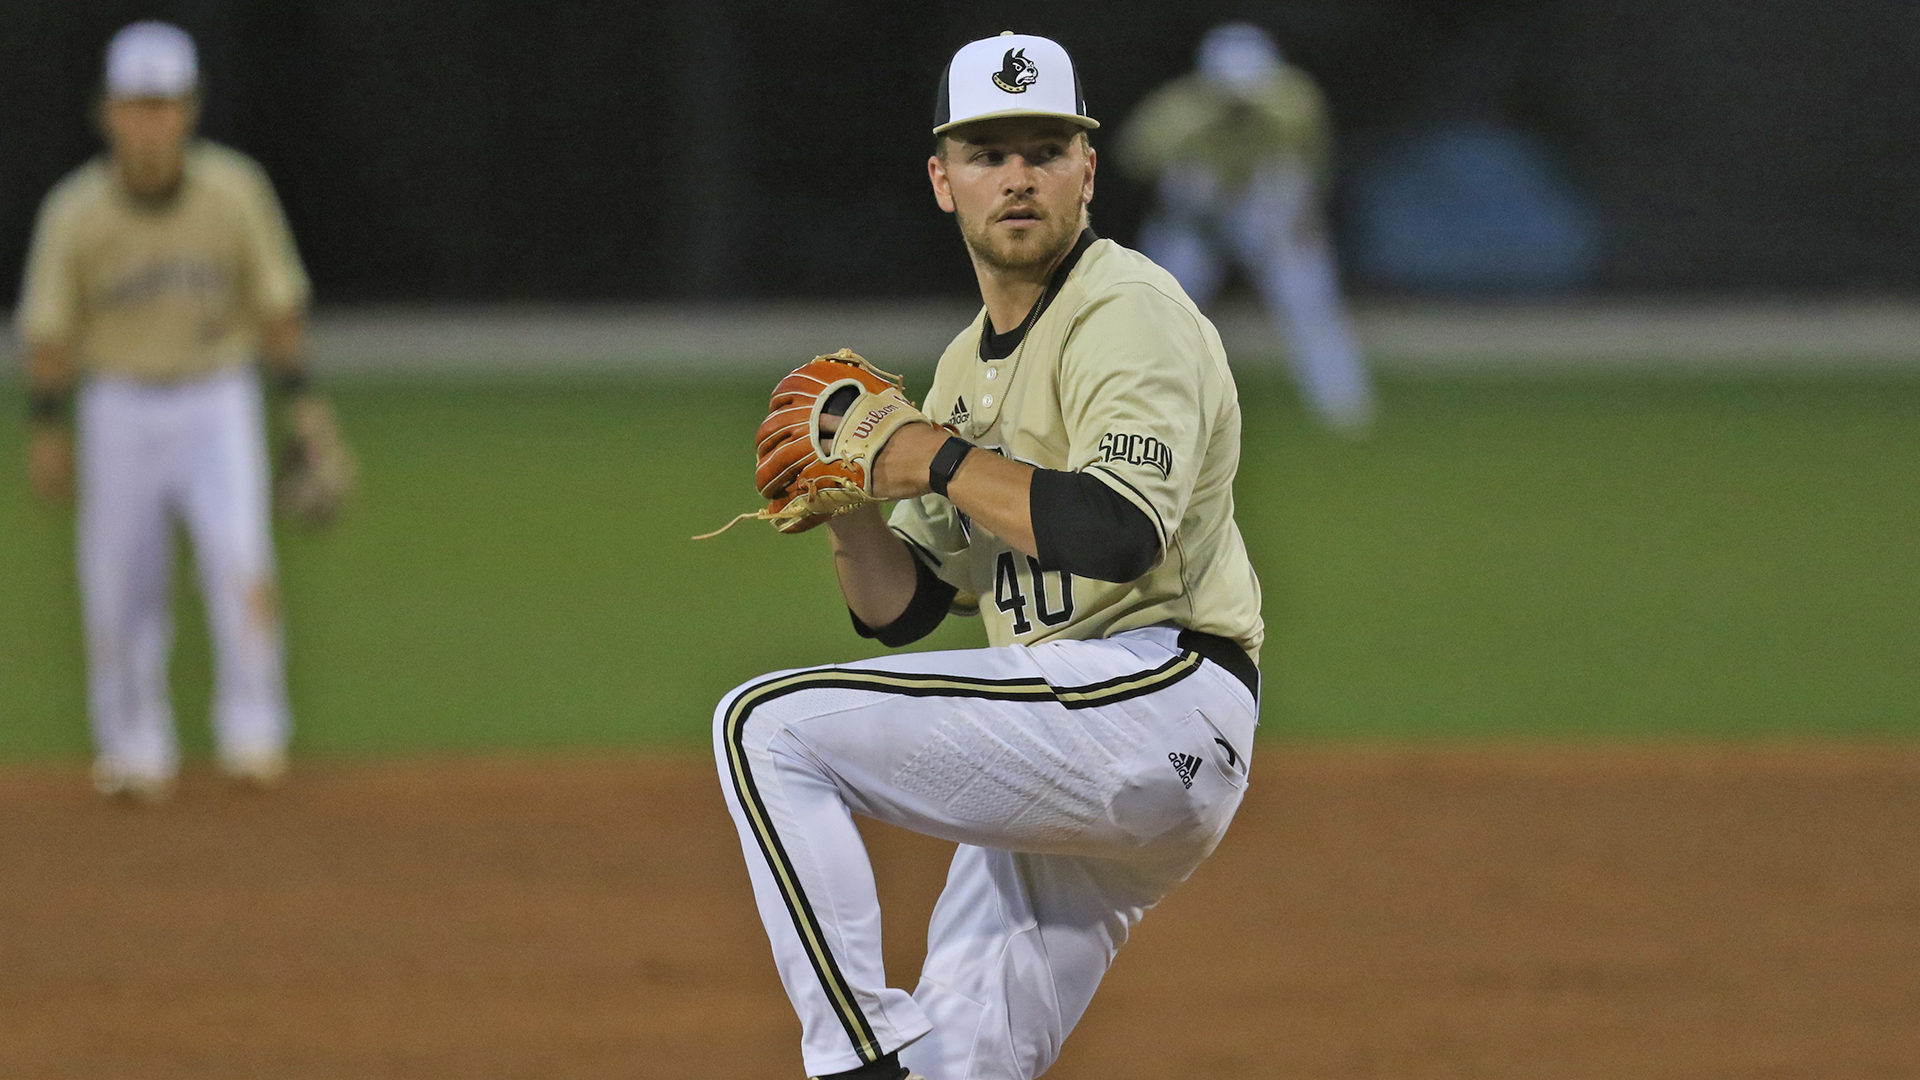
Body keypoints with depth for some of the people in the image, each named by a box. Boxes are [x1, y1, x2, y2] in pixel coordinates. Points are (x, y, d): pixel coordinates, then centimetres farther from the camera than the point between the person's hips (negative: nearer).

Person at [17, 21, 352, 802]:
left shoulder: (235, 191, -10)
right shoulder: (76, 212, -12)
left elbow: (275, 302, 1)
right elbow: (48, 328, -1)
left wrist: (300, 402, -1)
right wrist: (47, 430, 1)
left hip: (218, 403, -1)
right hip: (119, 409, 1)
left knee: (239, 555, -20)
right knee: (121, 583, 4)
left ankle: (252, 730, -12)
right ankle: (135, 746, 21)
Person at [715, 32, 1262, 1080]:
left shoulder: (1132, 315, -8)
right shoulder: (968, 364, 20)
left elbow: (1117, 534, -26)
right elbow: (902, 608, 20)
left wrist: (941, 460, -14)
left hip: (1150, 692, -10)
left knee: (768, 728, -17)